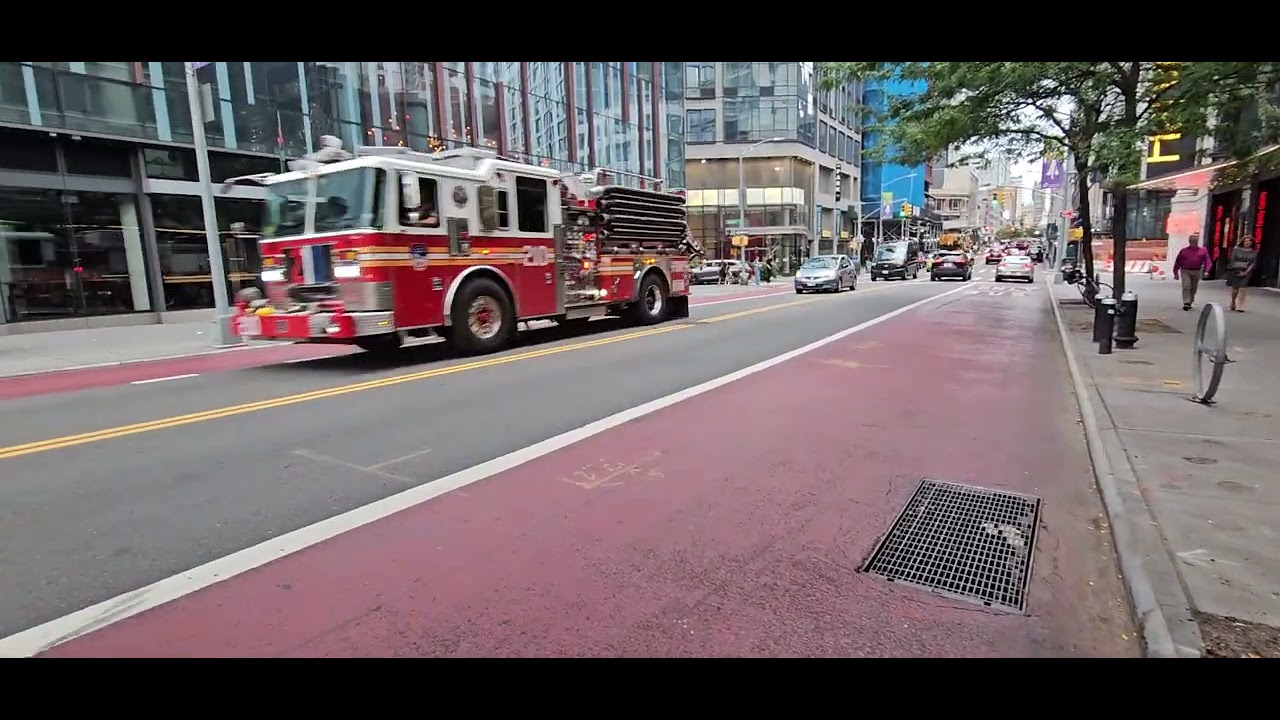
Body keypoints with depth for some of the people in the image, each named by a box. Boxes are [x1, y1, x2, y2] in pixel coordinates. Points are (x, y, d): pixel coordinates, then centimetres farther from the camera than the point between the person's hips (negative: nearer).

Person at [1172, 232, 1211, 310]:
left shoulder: (1203, 251, 6)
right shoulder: (1183, 251, 3)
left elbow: (1206, 261, 1)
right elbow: (1177, 262, 5)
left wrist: (1205, 271, -13)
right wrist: (1176, 273, 2)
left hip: (1197, 272, 2)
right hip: (1185, 271, -2)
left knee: (1194, 288, 11)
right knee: (1186, 287, -14)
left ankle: (1190, 303, 24)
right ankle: (1186, 303, -18)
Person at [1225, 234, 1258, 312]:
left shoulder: (1254, 252, 6)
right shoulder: (1236, 249, 0)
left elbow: (1253, 263, 2)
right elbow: (1233, 261, -3)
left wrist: (1246, 272, -10)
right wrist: (1239, 271, -7)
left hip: (1246, 272, 1)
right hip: (1236, 271, -1)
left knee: (1242, 288, -10)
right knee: (1234, 288, 2)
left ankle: (1239, 307, -9)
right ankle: (1233, 304, 24)